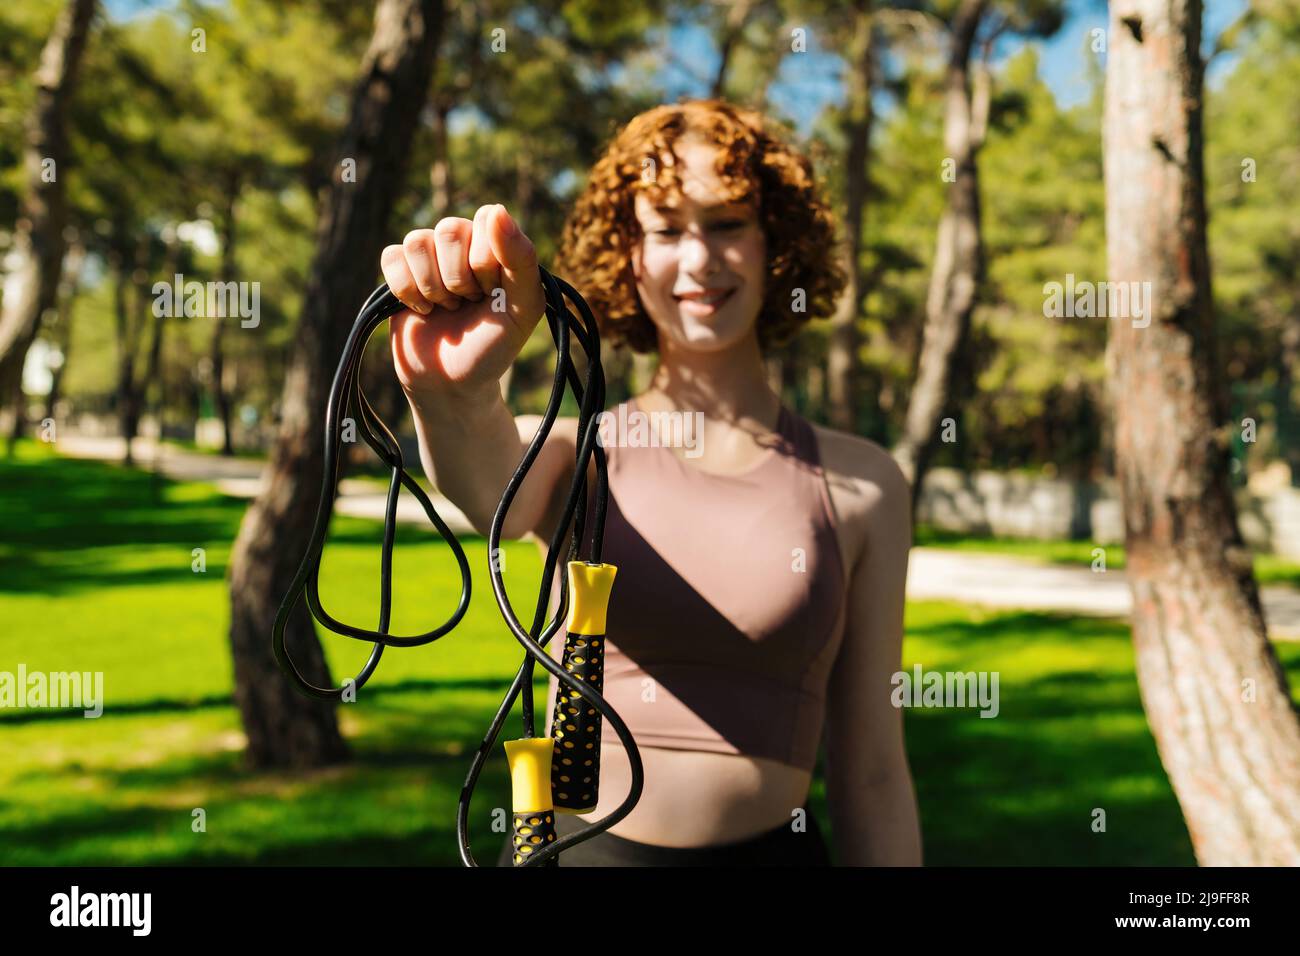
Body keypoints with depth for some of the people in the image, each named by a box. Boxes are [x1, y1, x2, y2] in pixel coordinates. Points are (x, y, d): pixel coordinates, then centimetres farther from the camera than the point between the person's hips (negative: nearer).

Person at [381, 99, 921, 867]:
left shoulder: (861, 484, -4)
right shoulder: (573, 451, -3)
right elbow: (486, 487, -28)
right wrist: (452, 397, -47)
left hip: (769, 849, 0)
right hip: (569, 844, 1)